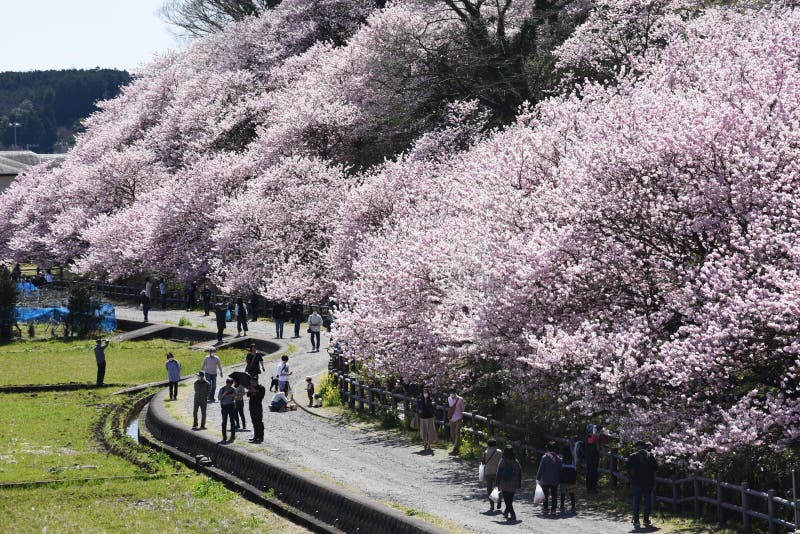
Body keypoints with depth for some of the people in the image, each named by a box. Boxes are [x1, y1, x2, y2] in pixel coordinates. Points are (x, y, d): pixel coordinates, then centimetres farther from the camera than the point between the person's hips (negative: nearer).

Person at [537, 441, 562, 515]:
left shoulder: (545, 457, -12)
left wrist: (538, 478, -5)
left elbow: (541, 469, -12)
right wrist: (559, 479, 16)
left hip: (545, 481, -3)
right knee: (554, 495, 9)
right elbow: (560, 470, 8)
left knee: (545, 495, 5)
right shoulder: (558, 458, 1)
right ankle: (553, 509, 8)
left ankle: (545, 509, 2)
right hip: (555, 481, 3)